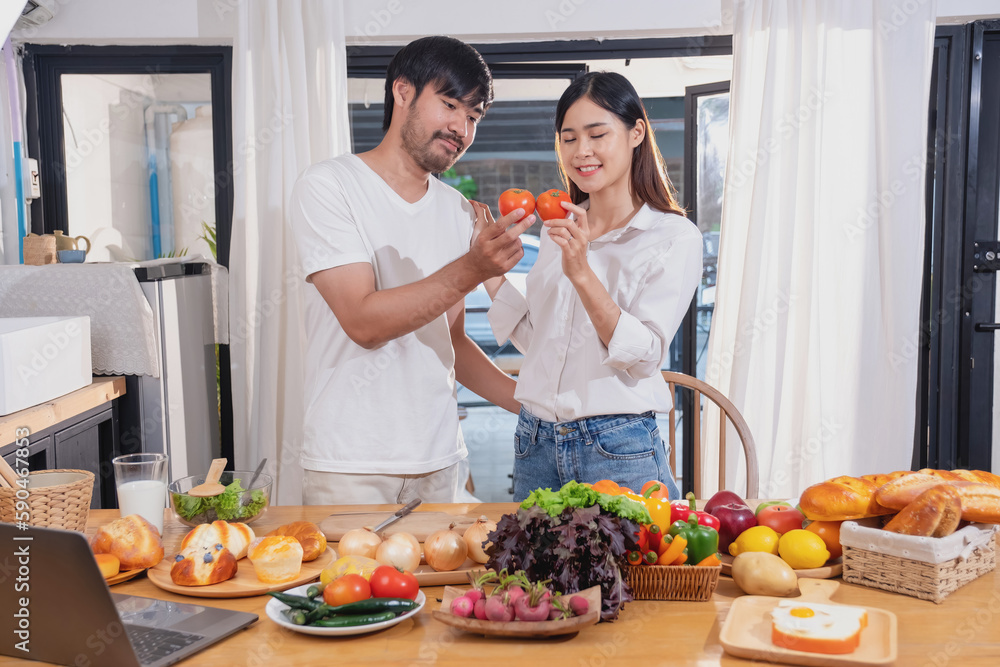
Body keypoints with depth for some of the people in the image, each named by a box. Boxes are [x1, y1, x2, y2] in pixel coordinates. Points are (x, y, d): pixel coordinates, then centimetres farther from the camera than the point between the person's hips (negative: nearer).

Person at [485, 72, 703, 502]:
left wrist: (582, 273, -25)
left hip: (619, 450, -5)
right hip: (536, 444, 5)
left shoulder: (675, 237, -6)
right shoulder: (558, 230, 11)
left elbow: (645, 356, -15)